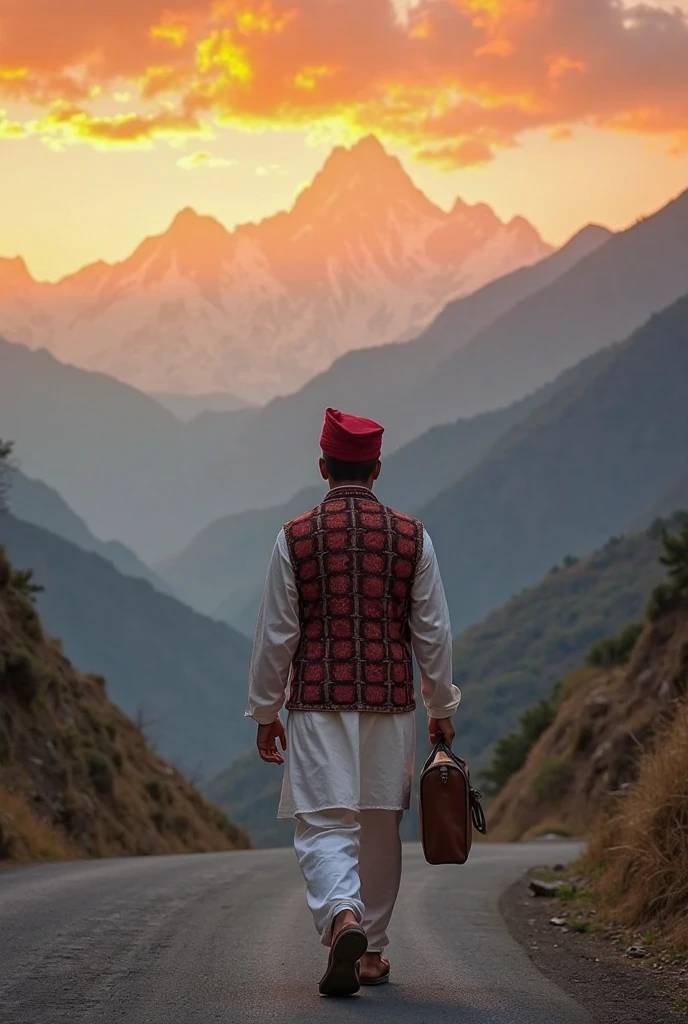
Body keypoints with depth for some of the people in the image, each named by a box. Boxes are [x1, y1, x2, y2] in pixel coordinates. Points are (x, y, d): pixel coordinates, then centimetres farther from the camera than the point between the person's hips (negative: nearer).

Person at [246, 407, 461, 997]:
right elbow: (433, 633, 3)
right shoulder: (412, 537, 1)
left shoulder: (295, 538, -3)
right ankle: (372, 952, 20)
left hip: (317, 704, -2)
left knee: (323, 826, -3)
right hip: (391, 704, 2)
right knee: (380, 830, 13)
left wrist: (266, 712, 8)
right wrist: (442, 709, 13)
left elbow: (277, 634, -1)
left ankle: (343, 917, -29)